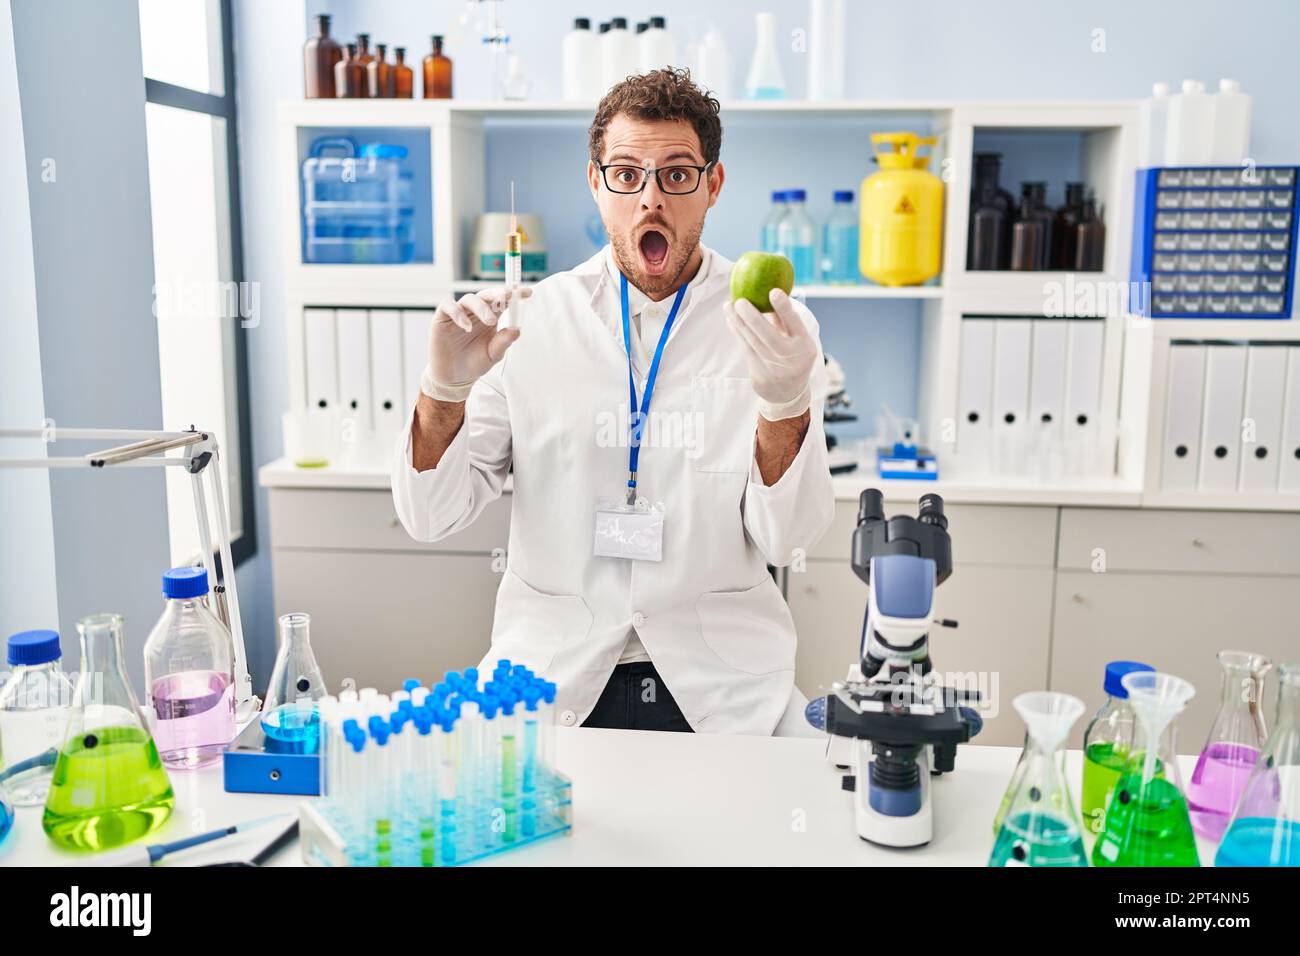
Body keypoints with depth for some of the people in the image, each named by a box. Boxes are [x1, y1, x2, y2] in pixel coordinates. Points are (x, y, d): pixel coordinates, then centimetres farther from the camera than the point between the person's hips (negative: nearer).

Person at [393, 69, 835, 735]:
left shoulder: (775, 328, 0)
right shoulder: (530, 319, 2)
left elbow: (786, 540, -7)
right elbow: (429, 518, 0)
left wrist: (786, 405, -25)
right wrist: (444, 389, -18)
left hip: (719, 693, 0)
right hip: (549, 679, 0)